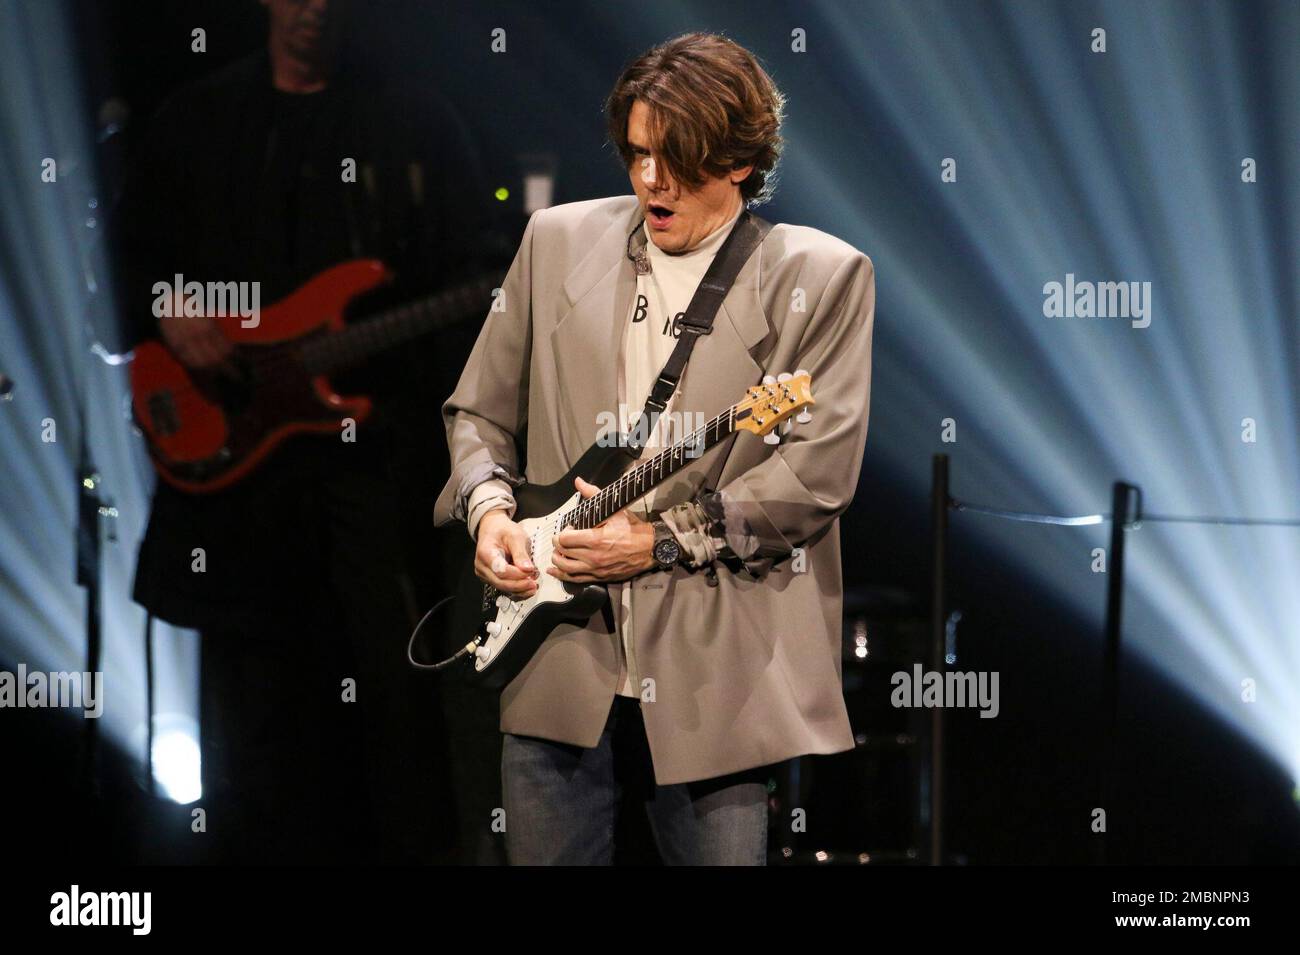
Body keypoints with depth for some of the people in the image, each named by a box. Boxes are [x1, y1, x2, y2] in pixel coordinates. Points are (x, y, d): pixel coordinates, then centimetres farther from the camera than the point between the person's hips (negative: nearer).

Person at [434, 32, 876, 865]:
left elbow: (820, 474, -8)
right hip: (558, 664, 3)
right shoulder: (559, 242, 10)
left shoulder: (822, 277, -1)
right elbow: (480, 412, 18)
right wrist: (489, 508, -1)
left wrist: (664, 539, -12)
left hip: (712, 676, -3)